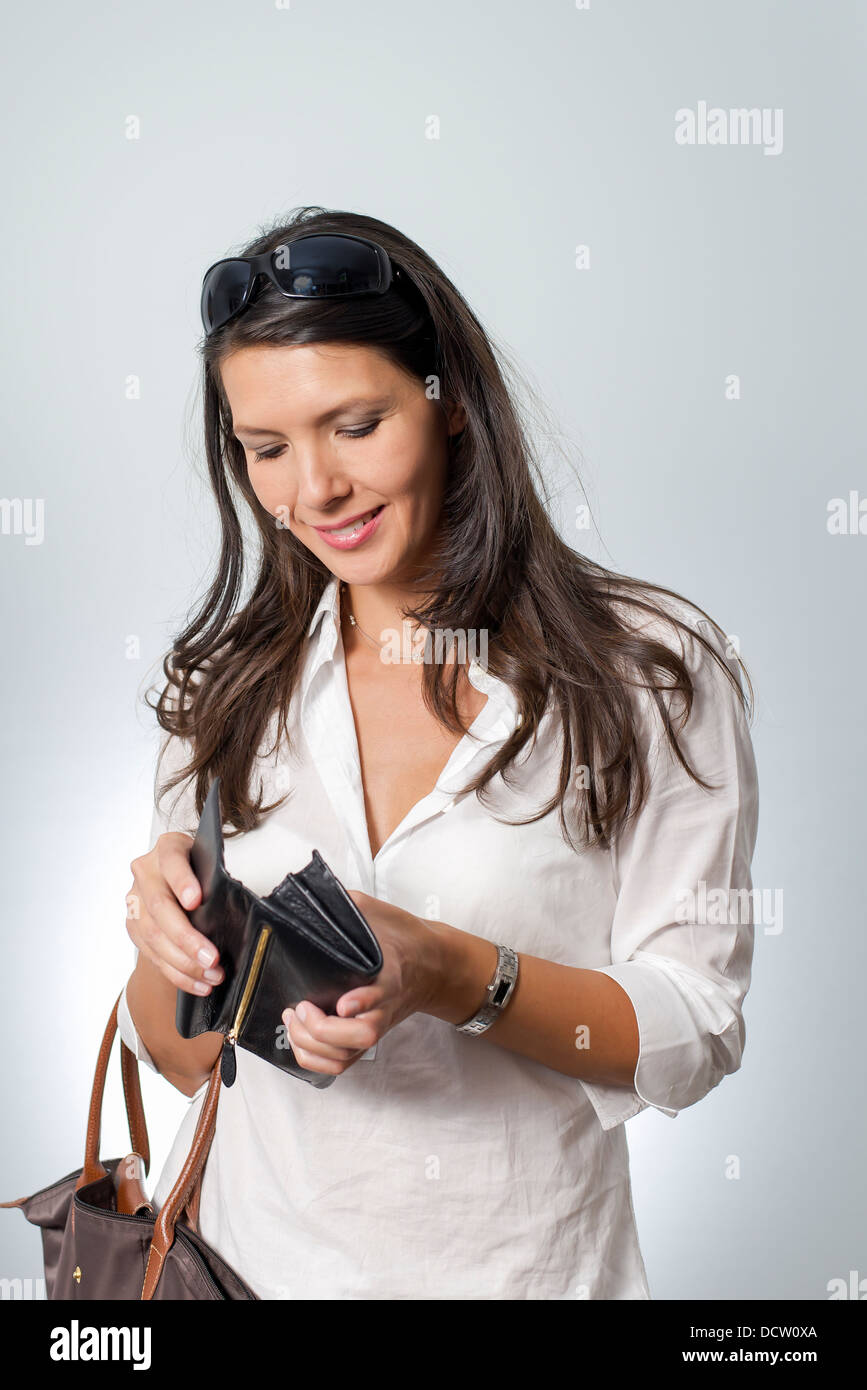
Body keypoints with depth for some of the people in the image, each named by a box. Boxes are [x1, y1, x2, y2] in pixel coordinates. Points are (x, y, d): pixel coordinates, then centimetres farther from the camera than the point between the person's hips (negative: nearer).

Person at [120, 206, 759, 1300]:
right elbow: (180, 1057, 1)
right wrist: (168, 943, -20)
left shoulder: (651, 668, -12)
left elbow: (695, 1035, -11)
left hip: (509, 1260, -2)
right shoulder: (228, 684, -2)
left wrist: (459, 978, -26)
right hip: (245, 1249, 3)